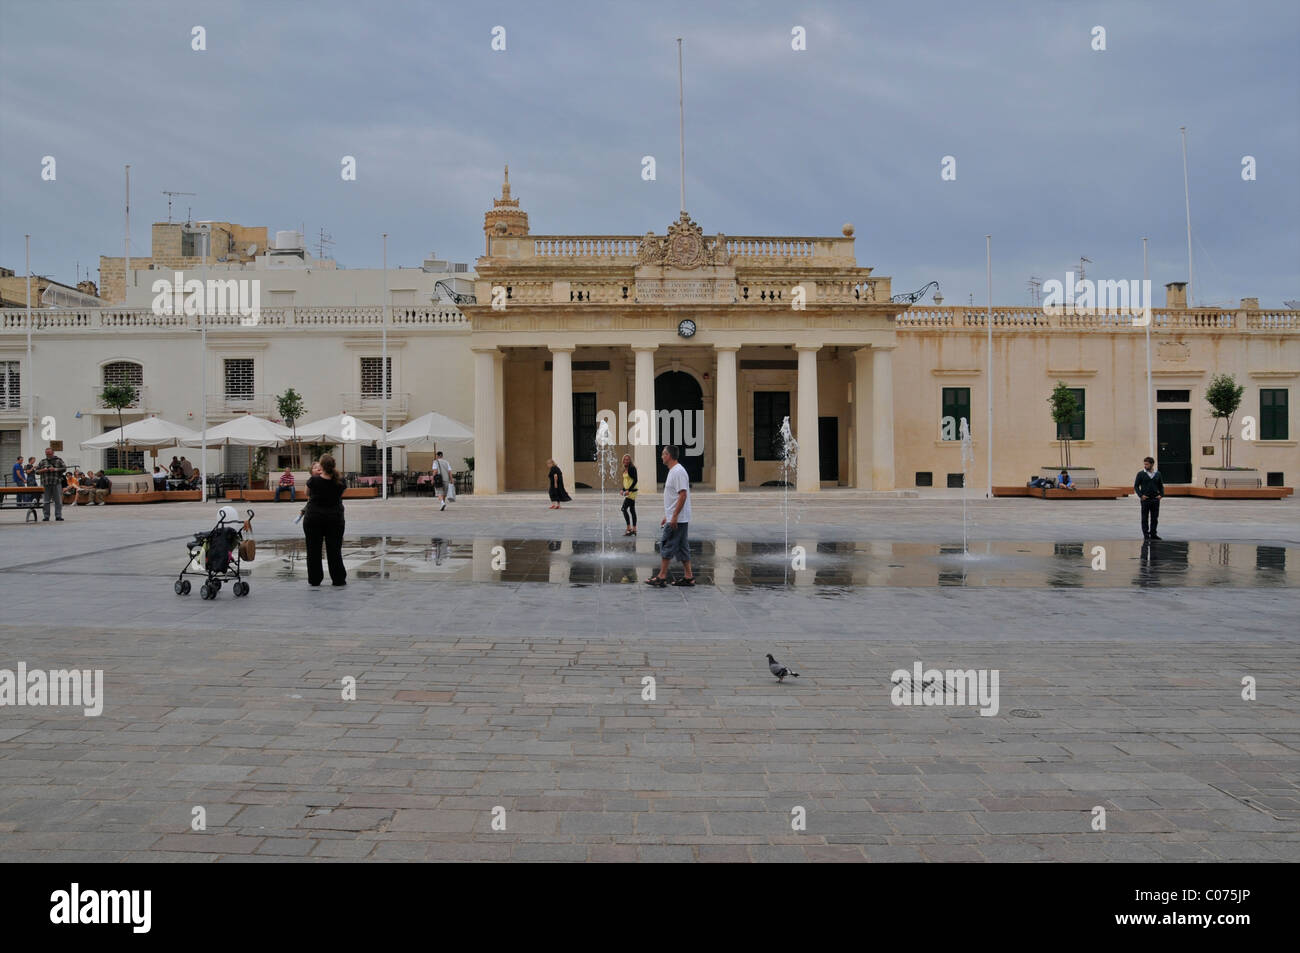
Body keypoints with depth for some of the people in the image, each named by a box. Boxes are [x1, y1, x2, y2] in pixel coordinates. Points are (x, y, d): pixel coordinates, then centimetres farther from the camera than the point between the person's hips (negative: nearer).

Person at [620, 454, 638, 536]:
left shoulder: (632, 468, -13)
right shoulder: (625, 469, 13)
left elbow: (635, 480, -18)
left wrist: (629, 490, -23)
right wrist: (623, 489, 11)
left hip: (631, 491, -9)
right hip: (627, 491, 9)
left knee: (624, 508, -12)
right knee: (632, 510, 10)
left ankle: (629, 528, -10)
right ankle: (634, 530, 13)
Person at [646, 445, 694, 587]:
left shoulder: (678, 471, -17)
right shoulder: (673, 471, 17)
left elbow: (683, 495, -23)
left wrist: (674, 517, -25)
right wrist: (667, 516, 24)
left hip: (677, 519, -10)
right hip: (675, 518, 10)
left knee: (667, 546, -6)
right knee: (681, 547, 10)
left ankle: (662, 577, -2)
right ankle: (689, 577, 12)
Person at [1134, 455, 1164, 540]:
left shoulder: (1157, 474, 6)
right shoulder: (1141, 474, -2)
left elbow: (1161, 486, 15)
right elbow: (1136, 486, 0)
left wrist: (1161, 494, -1)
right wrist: (1141, 495, -12)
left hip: (1155, 499, 3)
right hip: (1145, 499, -3)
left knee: (1155, 518, 7)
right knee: (1145, 518, 1)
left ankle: (1153, 534, 16)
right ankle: (1146, 535, 7)